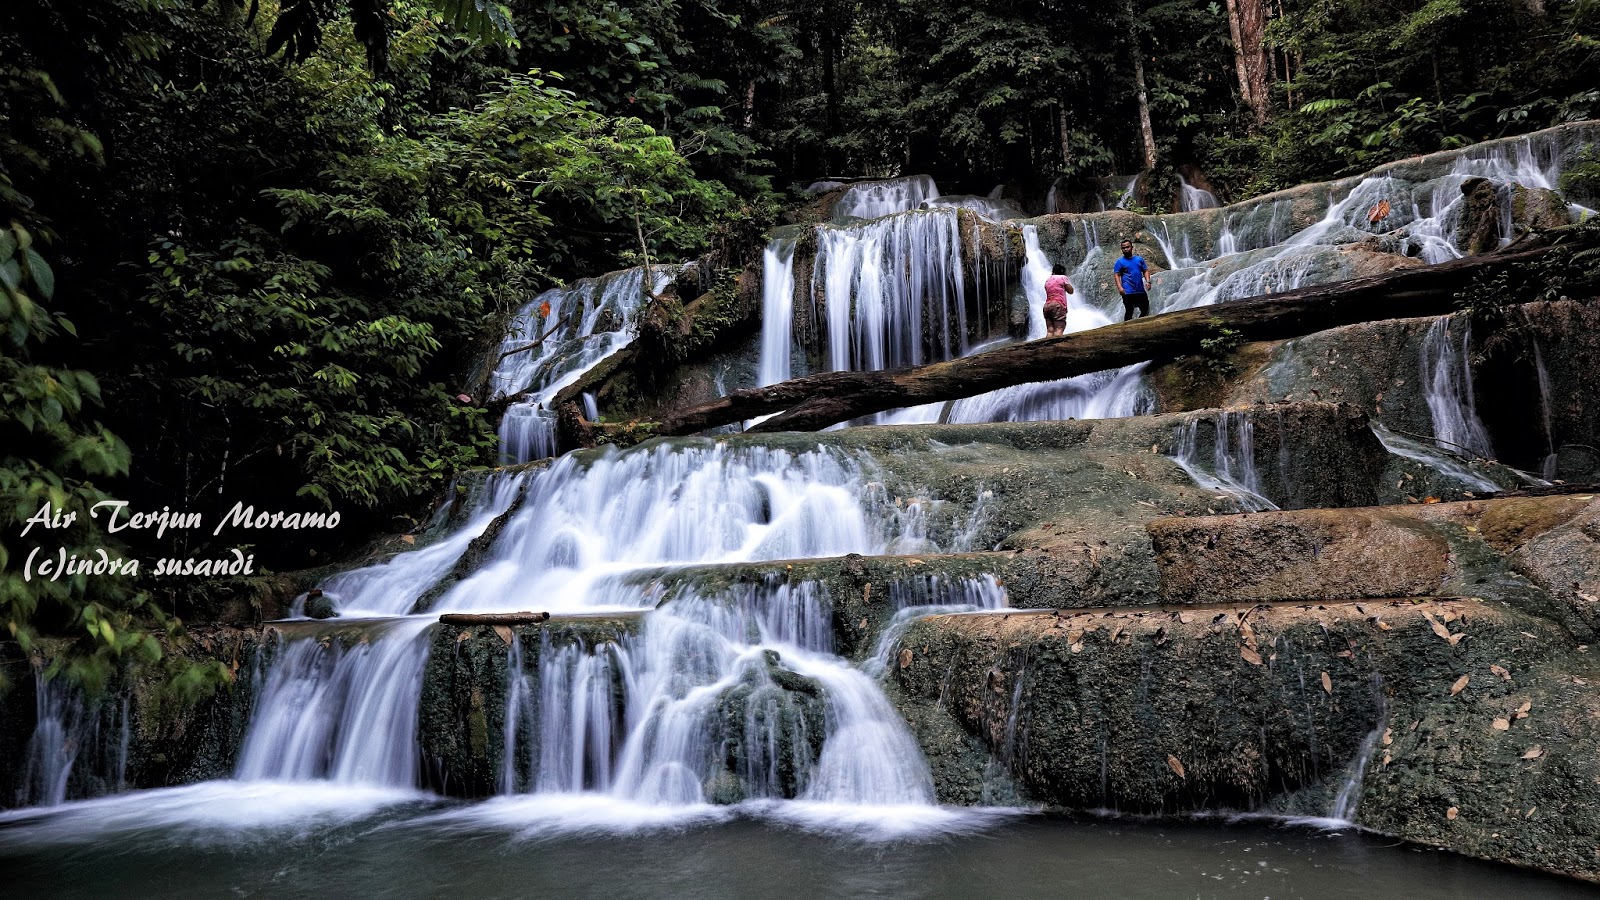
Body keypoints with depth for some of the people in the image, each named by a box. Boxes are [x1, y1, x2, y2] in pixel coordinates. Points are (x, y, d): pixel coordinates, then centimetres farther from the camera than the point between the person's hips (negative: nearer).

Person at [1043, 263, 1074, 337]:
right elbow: (1070, 291, 8)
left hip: (1047, 306, 6)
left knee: (1050, 331, -4)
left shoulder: (1047, 280, 21)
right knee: (1059, 329, -16)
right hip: (1058, 305, -6)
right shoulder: (1063, 278, 5)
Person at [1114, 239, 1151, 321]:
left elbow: (1145, 271, 12)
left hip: (1141, 290, 4)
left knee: (1145, 310, 9)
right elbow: (1117, 275, -3)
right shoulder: (1120, 262, 3)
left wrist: (1148, 281, -5)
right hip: (1128, 292, -4)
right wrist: (1119, 287, -17)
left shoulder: (1139, 259, 13)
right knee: (1129, 311, -2)